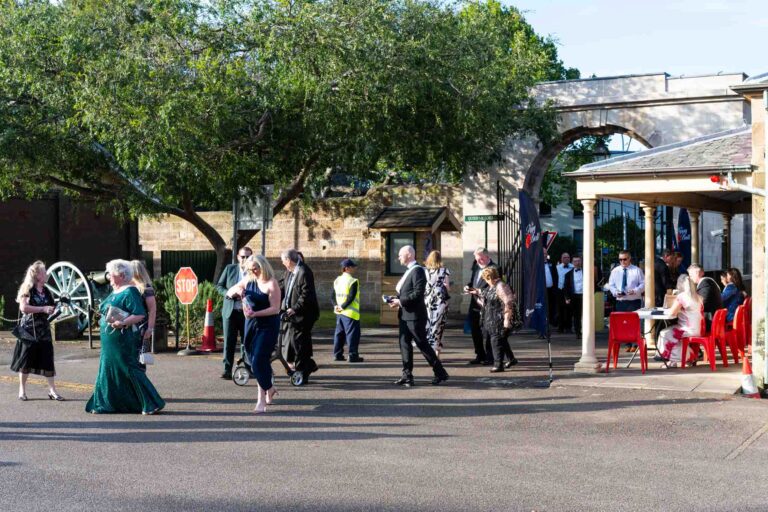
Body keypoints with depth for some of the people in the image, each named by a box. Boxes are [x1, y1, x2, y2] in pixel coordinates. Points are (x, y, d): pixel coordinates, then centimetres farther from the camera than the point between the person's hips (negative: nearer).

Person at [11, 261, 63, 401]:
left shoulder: (46, 291, 11)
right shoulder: (27, 289, -7)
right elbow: (23, 307, -20)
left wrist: (53, 309, 1)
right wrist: (43, 309, -21)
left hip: (44, 330, 5)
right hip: (29, 330, -5)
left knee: (47, 360, 1)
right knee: (26, 360, 2)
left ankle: (52, 390, 4)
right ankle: (22, 390, 14)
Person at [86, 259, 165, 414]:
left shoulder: (130, 292, -14)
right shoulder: (114, 292, 15)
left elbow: (140, 315, -23)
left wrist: (122, 323, -30)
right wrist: (104, 323, 11)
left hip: (123, 340, -10)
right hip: (110, 340, 10)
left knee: (130, 371, -8)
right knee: (107, 370, 13)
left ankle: (151, 404, -2)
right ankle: (104, 404, 22)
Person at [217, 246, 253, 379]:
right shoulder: (229, 269, 5)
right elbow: (219, 285, 9)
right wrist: (228, 293, -10)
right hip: (230, 311, 1)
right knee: (229, 342, -1)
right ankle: (227, 370, 1)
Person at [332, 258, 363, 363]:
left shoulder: (337, 280, 11)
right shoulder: (353, 281, -13)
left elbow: (333, 295, 8)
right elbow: (351, 297, -21)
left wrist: (336, 305, -2)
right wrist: (342, 307, -14)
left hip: (339, 313, 8)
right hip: (350, 313, -8)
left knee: (339, 334, 13)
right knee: (352, 334, -3)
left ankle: (337, 354, 16)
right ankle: (353, 356, -2)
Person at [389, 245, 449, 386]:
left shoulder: (417, 270, -14)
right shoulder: (408, 271, 16)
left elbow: (418, 293, -23)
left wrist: (400, 301, -20)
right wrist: (396, 299, 4)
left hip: (415, 315, -9)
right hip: (404, 315, 9)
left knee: (422, 344, -4)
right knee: (404, 344, 7)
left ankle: (441, 373, 5)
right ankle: (407, 376, 11)